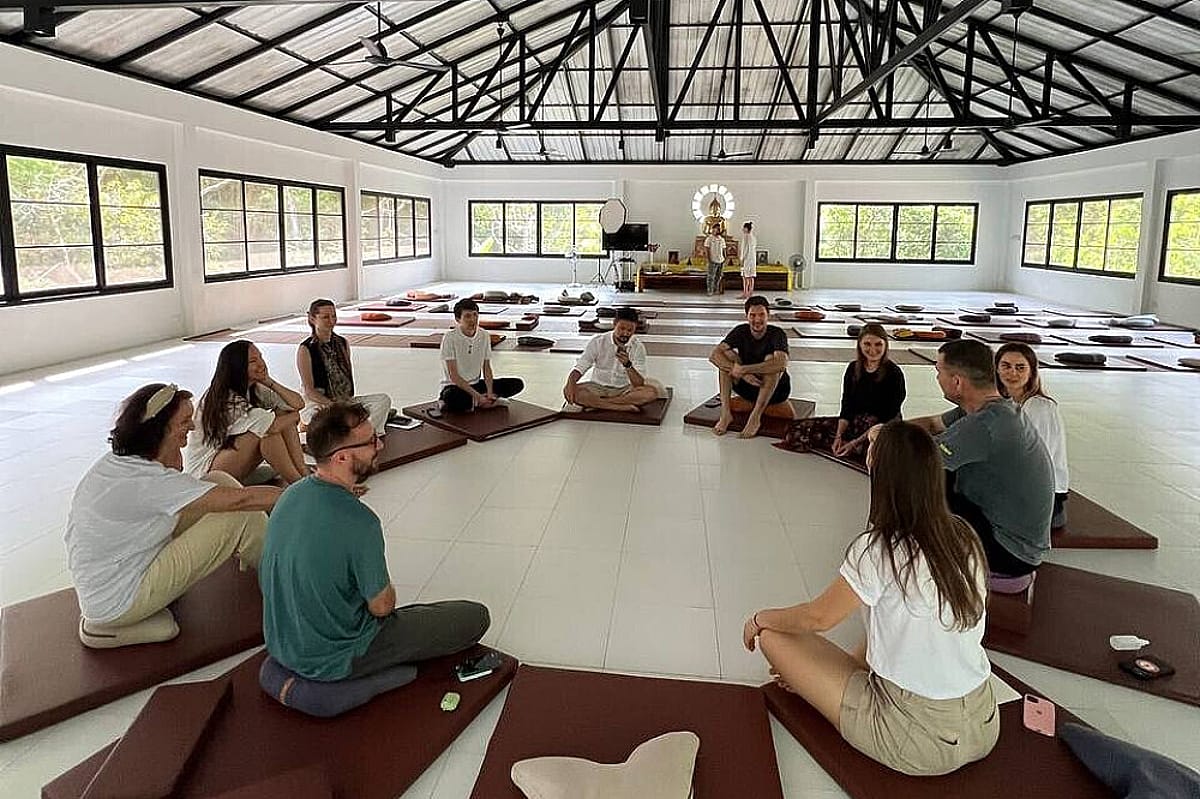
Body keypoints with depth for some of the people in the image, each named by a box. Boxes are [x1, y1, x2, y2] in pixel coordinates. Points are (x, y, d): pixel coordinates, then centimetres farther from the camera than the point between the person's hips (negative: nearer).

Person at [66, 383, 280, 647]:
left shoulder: (115, 461, -1)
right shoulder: (145, 481, -28)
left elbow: (171, 490, 15)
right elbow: (240, 499, -29)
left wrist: (171, 455, -2)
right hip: (117, 607, -9)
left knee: (218, 479, 1)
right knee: (241, 516, -16)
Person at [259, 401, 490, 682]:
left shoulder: (290, 495, -6)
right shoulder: (359, 523, -32)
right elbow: (381, 605, -19)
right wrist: (387, 595, 6)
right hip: (332, 661, -8)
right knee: (476, 617, -4)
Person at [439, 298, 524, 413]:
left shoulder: (484, 335, 1)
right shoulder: (450, 337, -15)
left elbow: (487, 368, 4)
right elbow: (453, 375, -18)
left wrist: (489, 393, -14)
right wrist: (477, 395, -24)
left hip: (476, 384, 6)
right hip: (455, 386, -6)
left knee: (517, 384, -10)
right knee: (452, 398, -43)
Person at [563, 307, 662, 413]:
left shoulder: (638, 347, -7)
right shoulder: (598, 341, -6)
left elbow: (639, 384, -14)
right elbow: (579, 368, -6)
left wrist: (628, 365, -33)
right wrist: (571, 382, -29)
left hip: (624, 391, 0)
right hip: (597, 388, 0)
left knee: (652, 391, -28)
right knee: (568, 390, -28)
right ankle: (624, 407, -27)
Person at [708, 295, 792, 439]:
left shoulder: (777, 334, -18)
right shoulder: (740, 331, -8)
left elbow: (781, 364, -39)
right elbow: (714, 355, -21)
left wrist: (743, 369, -40)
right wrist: (739, 371, -35)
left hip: (776, 388, -3)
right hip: (748, 386, 4)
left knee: (771, 359, -31)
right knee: (726, 356, -17)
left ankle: (756, 416, -32)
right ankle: (726, 413, -22)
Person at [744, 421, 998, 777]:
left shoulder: (877, 550, -22)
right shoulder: (965, 538, -3)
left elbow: (817, 617, -6)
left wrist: (760, 618, 12)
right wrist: (857, 662, 19)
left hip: (920, 746, -7)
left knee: (774, 635, 0)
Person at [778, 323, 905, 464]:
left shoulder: (894, 374, -13)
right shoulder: (853, 369, 3)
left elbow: (888, 417, -15)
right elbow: (847, 407, 2)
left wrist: (856, 442, -22)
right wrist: (839, 436, -15)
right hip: (855, 423, 5)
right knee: (800, 428, -9)